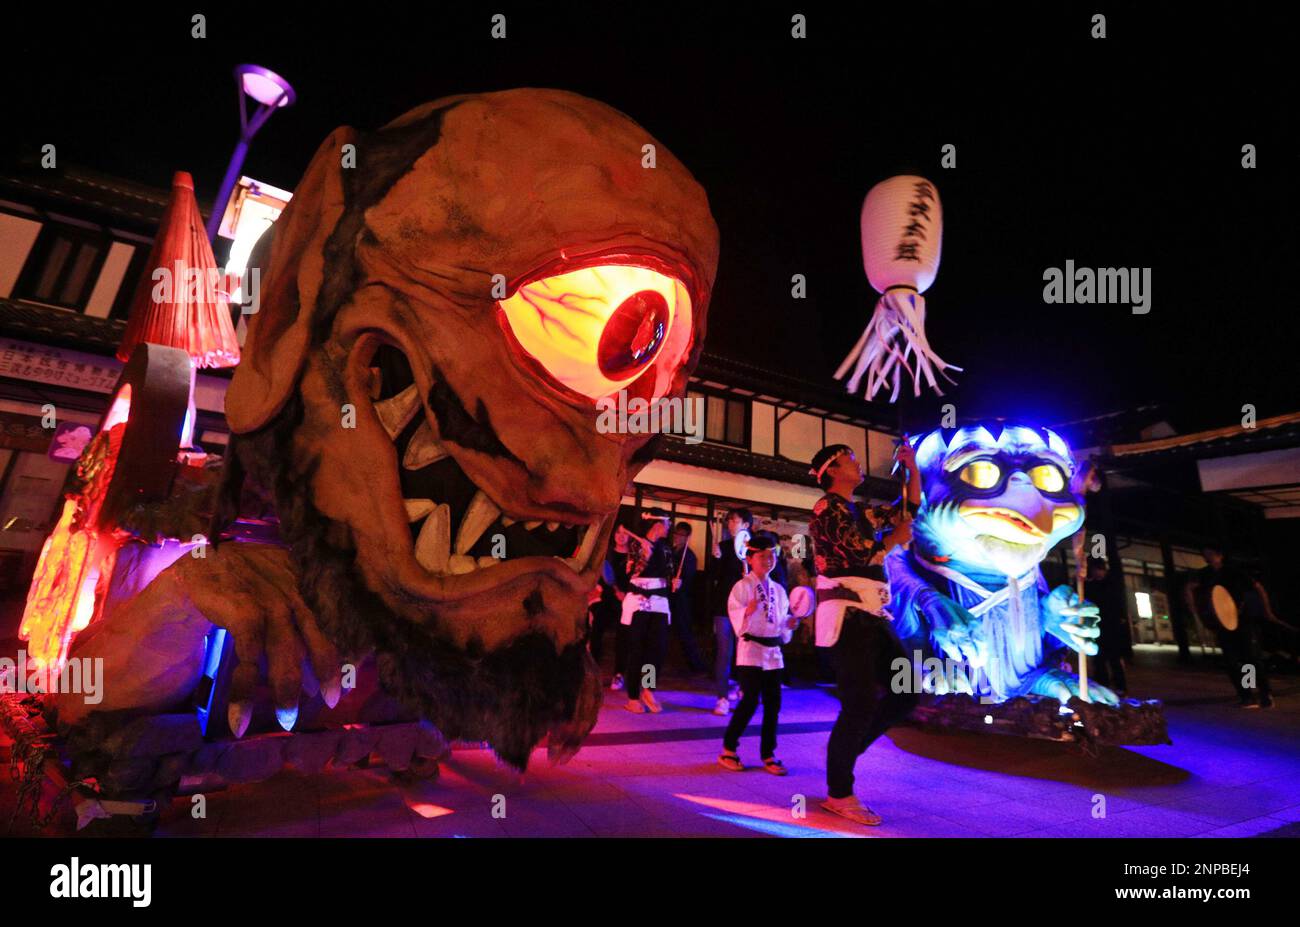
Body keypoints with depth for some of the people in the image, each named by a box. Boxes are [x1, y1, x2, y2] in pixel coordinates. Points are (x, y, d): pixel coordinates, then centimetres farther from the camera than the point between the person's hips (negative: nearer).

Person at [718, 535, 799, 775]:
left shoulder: (778, 589, 11)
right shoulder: (742, 586, -7)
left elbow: (781, 619, 18)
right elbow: (734, 612, -15)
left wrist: (789, 625, -2)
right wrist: (747, 612, -34)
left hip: (773, 651, 6)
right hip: (751, 649, -6)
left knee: (773, 703, 8)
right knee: (750, 700, -8)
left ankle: (768, 754, 23)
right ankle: (728, 750, 9)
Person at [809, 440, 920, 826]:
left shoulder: (859, 512, 20)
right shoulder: (828, 508, -8)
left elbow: (909, 508, 24)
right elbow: (862, 553, -18)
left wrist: (912, 466, 17)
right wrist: (896, 538, 0)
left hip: (871, 615, 9)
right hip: (848, 615, -9)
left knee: (905, 694, 10)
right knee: (861, 702, -6)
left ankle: (845, 748, 22)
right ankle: (839, 794, 9)